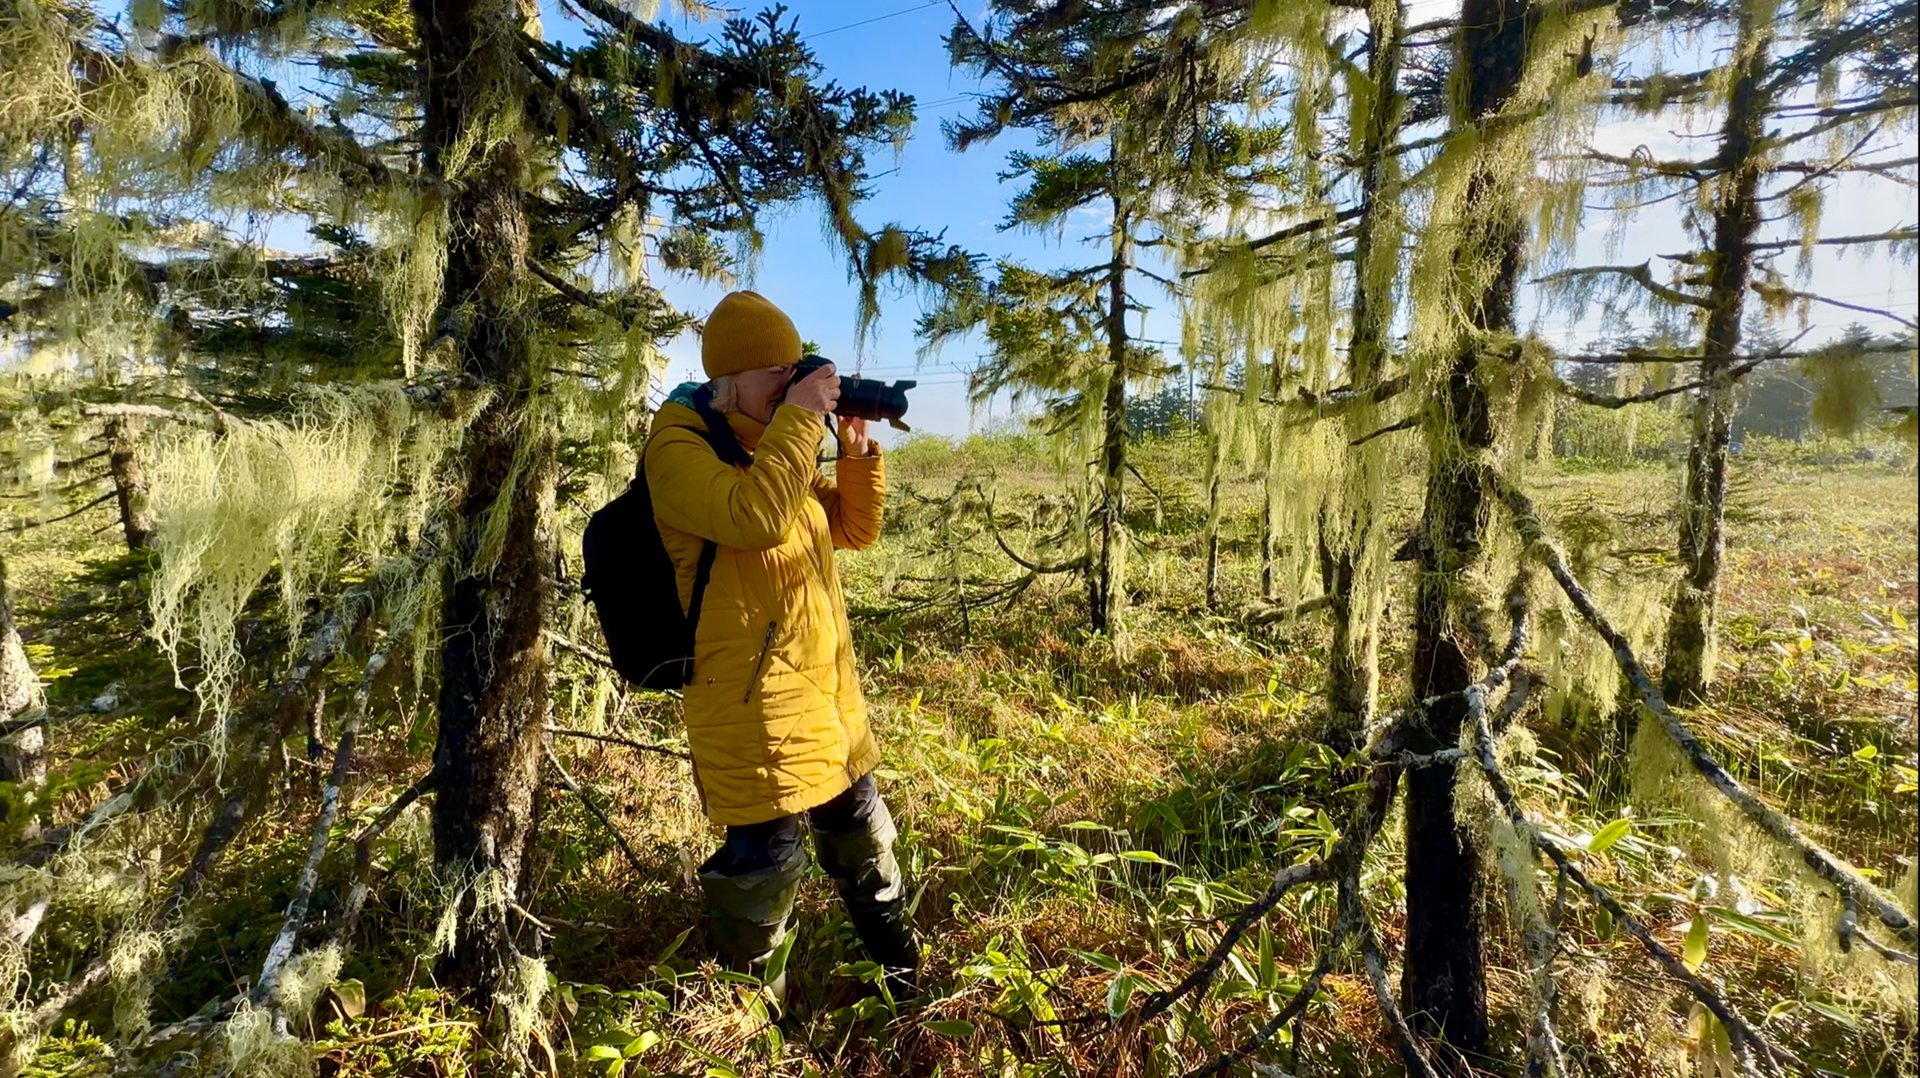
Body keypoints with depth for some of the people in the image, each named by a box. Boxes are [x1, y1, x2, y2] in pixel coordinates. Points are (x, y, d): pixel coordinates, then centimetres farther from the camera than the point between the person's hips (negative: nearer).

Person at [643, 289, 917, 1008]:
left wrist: (857, 449, 0)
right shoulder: (679, 445, -12)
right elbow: (754, 518, -31)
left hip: (826, 682, 9)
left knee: (858, 828, 21)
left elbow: (854, 531, 14)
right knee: (768, 856, 1)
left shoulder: (772, 441, 13)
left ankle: (903, 973, 41)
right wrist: (799, 419, -23)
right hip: (752, 693, -8)